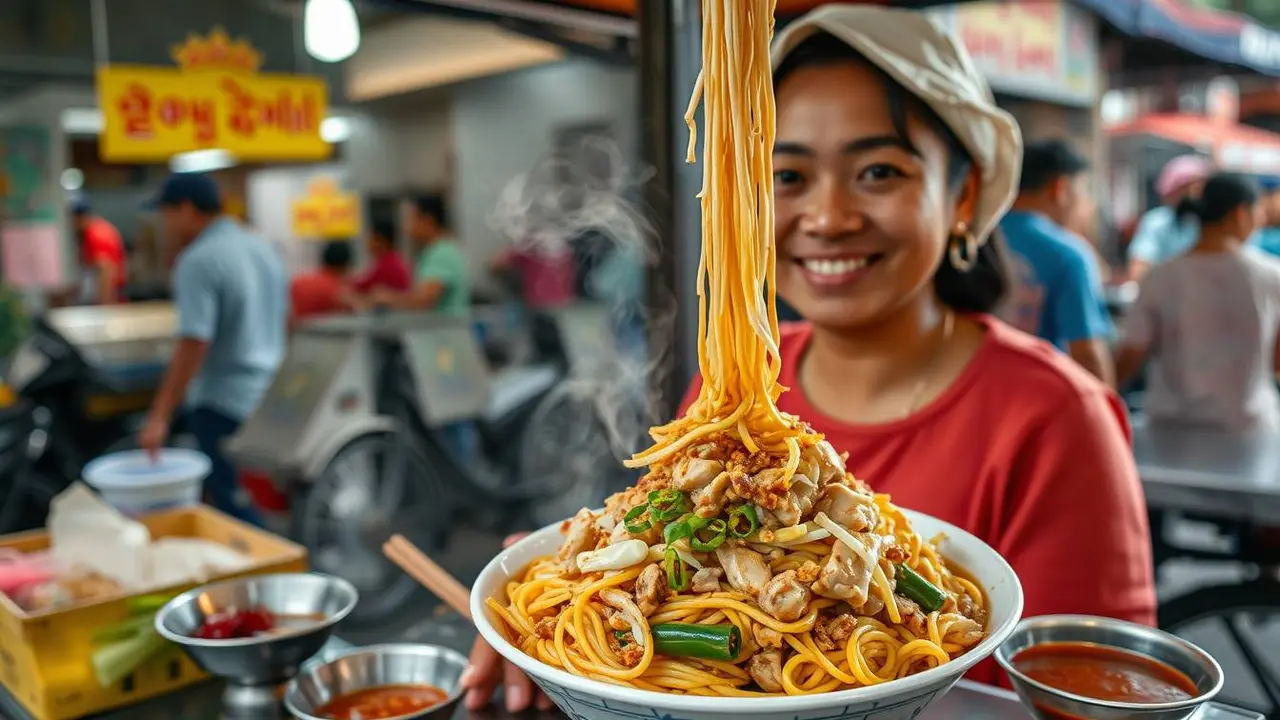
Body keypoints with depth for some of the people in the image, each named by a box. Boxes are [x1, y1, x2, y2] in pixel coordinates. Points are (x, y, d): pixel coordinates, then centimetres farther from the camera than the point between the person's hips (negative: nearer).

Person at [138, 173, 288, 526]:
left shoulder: (198, 262, -16)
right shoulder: (264, 249, 10)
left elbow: (193, 347, -23)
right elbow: (285, 318, 19)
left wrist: (160, 417, -21)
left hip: (224, 404, -8)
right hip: (270, 398, 8)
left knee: (235, 509, 0)